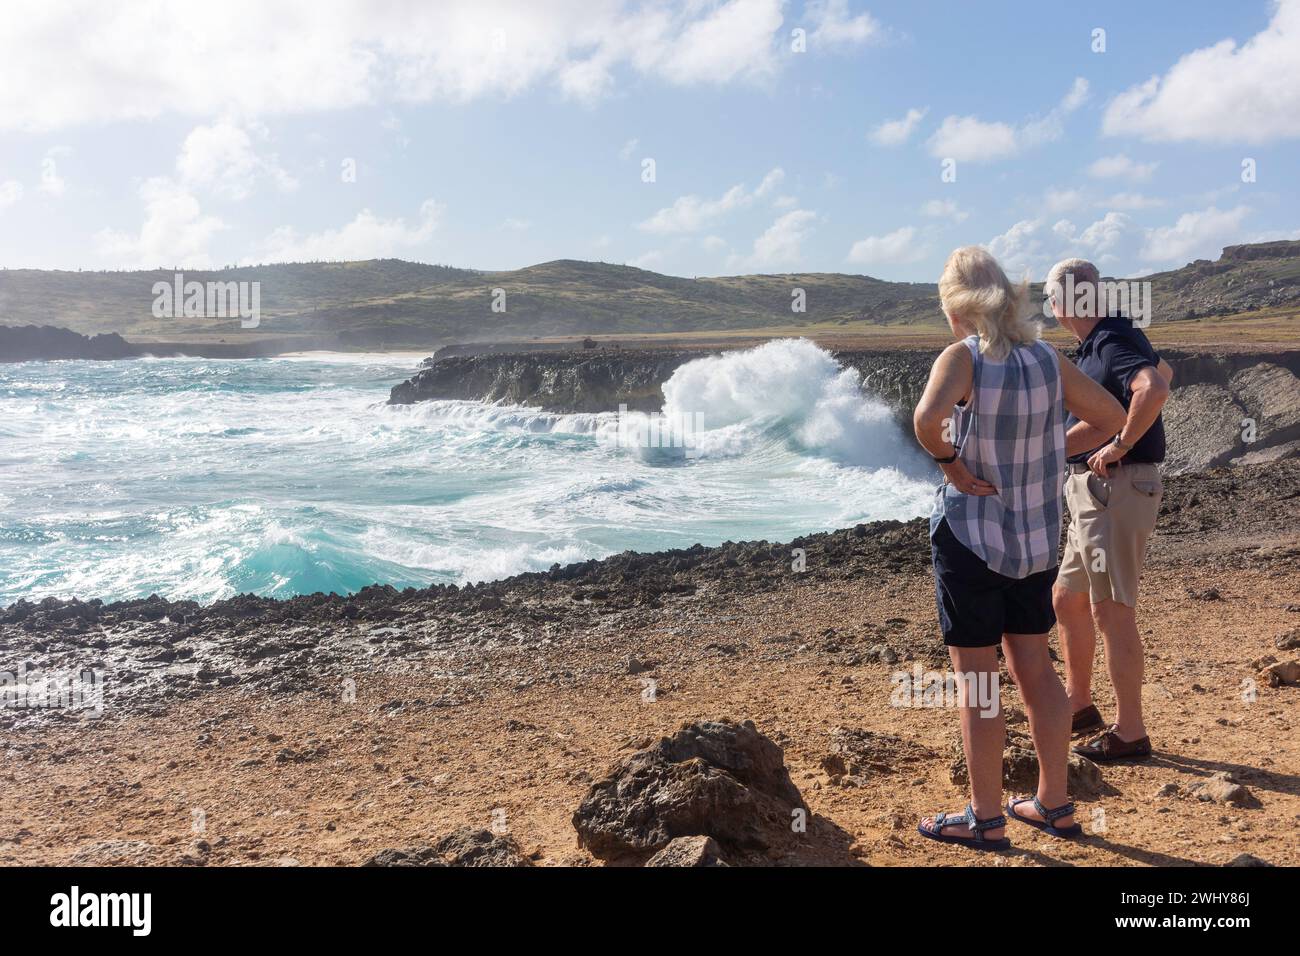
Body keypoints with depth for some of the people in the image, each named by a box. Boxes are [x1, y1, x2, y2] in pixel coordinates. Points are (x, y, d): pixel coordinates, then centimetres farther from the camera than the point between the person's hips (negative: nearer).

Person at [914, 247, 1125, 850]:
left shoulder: (963, 358, -15)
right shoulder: (1046, 358, 2)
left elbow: (927, 418, -34)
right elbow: (1112, 418, 11)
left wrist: (950, 463, -18)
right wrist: (1044, 450, 12)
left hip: (971, 535, -6)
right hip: (1036, 536, 6)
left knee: (975, 681, 4)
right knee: (1034, 671, 16)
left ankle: (986, 819, 14)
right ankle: (1054, 805, 26)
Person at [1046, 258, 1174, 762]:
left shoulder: (1113, 343, -16)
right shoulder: (1100, 342, 13)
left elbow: (1154, 389, -37)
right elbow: (1163, 371, 32)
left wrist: (1121, 444, -24)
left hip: (1118, 489, -10)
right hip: (1092, 492, 10)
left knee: (1112, 611, -4)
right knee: (1067, 599, 18)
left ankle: (1130, 732, 6)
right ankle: (1079, 705, 31)